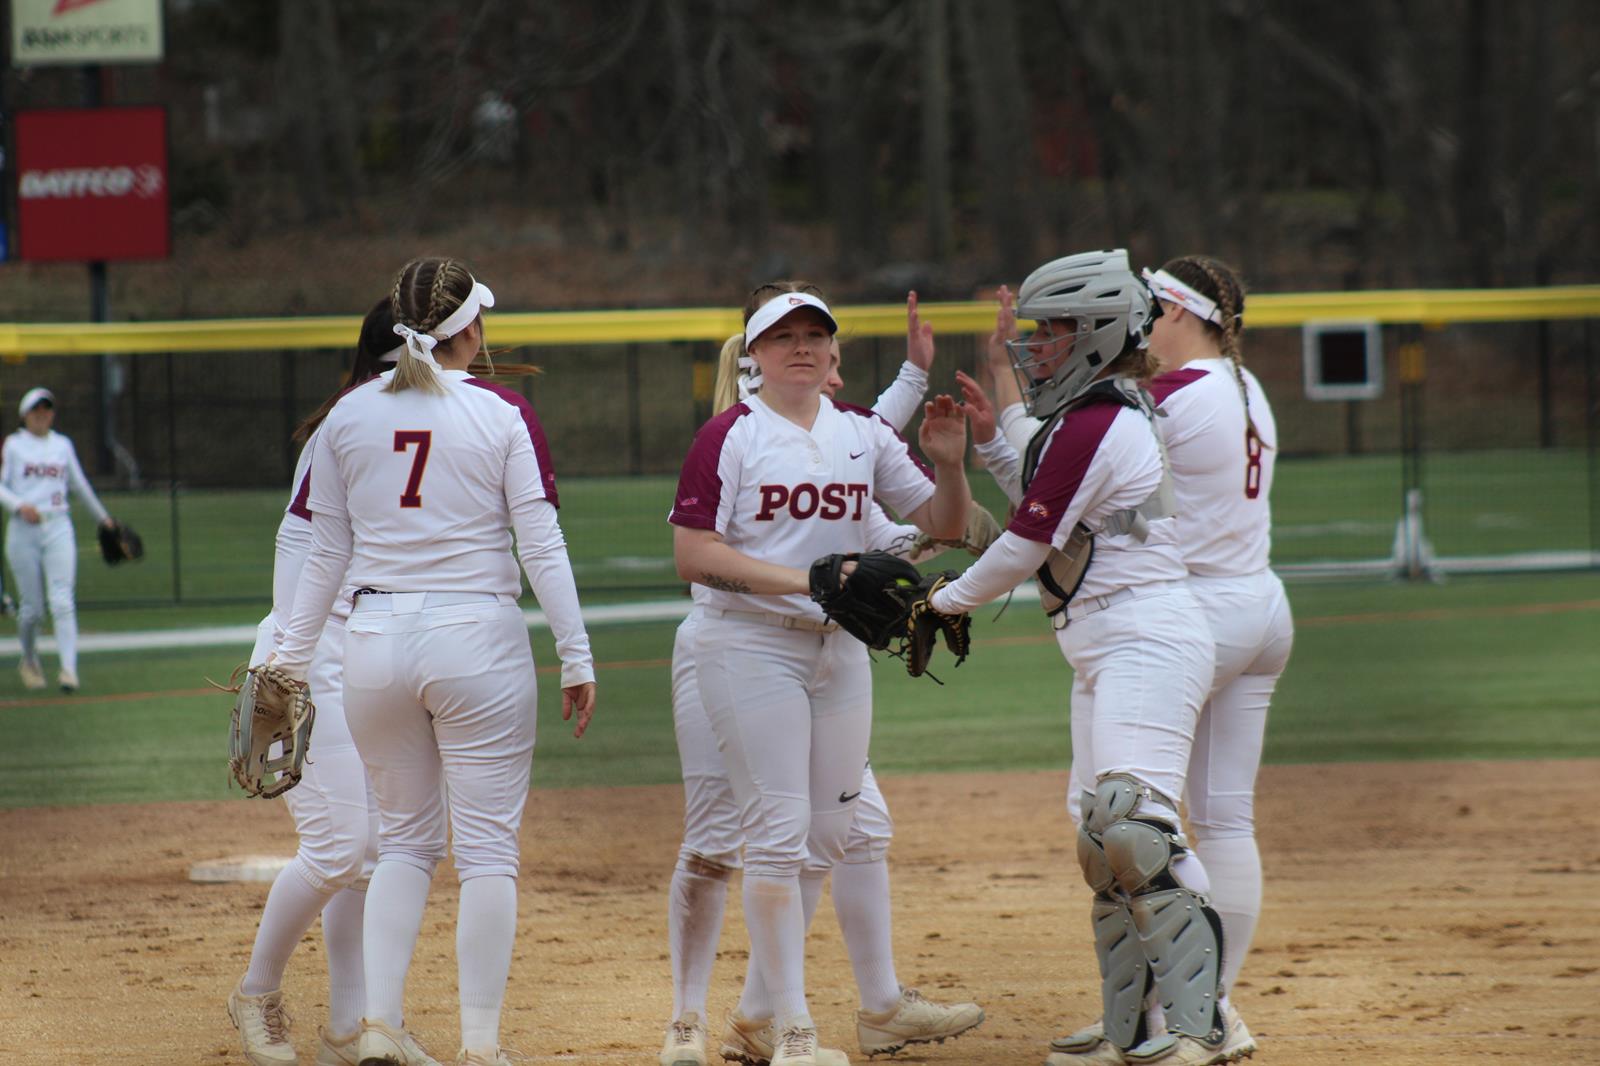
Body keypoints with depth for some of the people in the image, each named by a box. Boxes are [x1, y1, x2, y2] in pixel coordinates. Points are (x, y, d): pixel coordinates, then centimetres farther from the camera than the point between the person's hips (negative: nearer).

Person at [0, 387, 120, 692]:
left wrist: (103, 517, 30)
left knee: (62, 602, -13)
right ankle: (30, 661, 27)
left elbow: (79, 484, 24)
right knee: (32, 607, 3)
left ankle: (69, 668, -19)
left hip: (58, 528, 2)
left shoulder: (63, 445, 13)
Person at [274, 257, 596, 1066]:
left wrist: (293, 659, 14)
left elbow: (325, 554, 7)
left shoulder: (348, 416, 4)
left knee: (402, 839, 16)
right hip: (477, 638, -3)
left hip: (374, 642, 3)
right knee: (487, 845, 3)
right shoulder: (503, 414, -4)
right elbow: (542, 546, -7)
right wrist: (576, 658, -3)